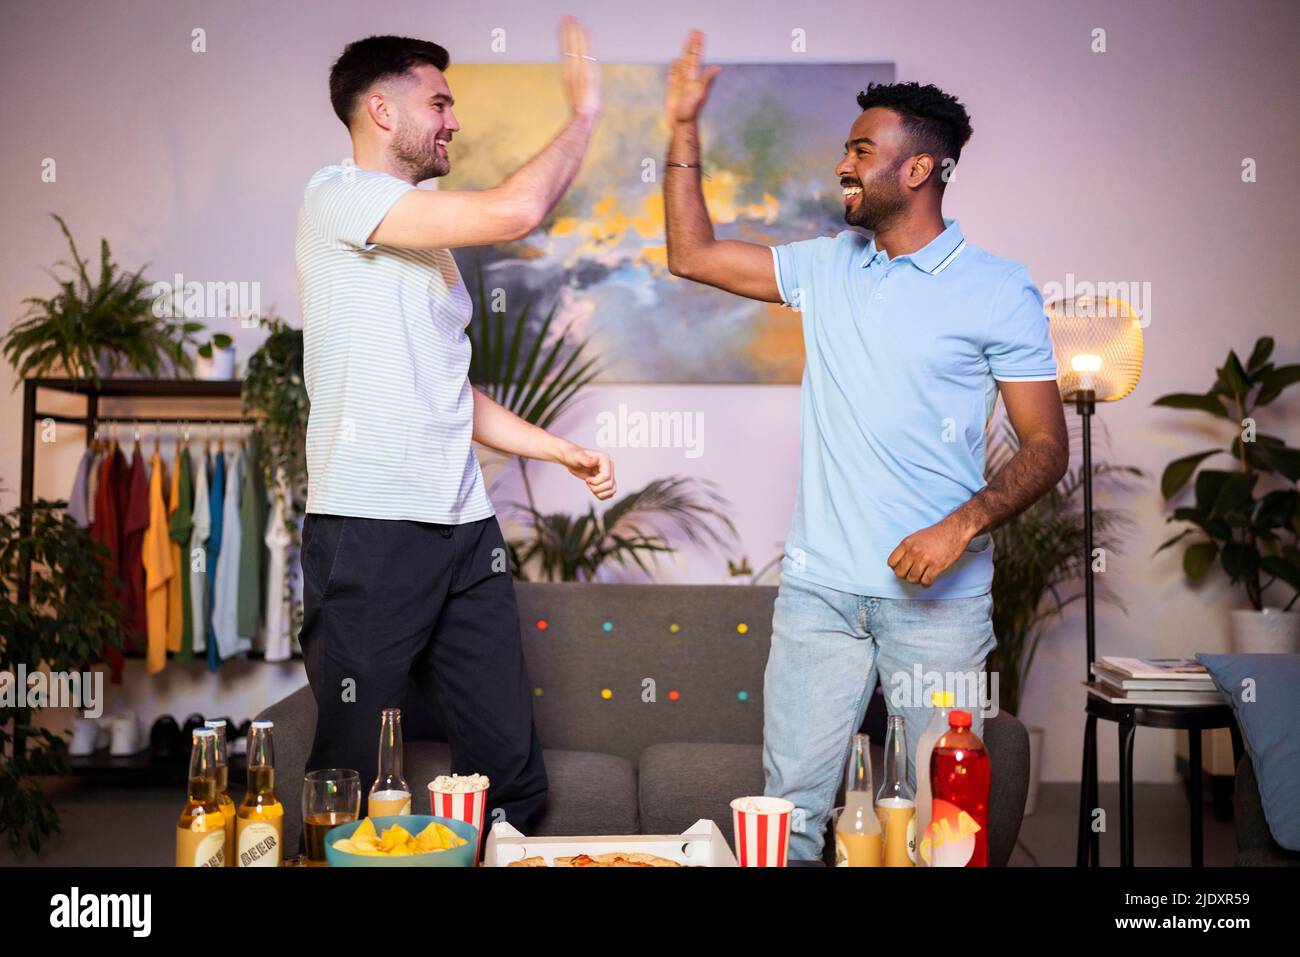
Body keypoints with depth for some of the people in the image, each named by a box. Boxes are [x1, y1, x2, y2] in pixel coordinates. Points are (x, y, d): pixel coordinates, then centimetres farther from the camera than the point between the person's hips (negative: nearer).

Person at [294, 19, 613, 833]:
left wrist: (566, 452, 16)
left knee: (511, 767, 7)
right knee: (357, 776, 0)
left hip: (465, 529, 8)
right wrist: (584, 112, -5)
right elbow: (514, 212, -19)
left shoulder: (425, 237, 22)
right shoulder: (340, 197, -6)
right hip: (368, 531, -8)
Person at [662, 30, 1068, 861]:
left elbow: (1047, 446, -4)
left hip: (937, 596, -3)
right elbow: (693, 255, 16)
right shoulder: (827, 267, 11)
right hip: (819, 588, 4)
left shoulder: (999, 292, -3)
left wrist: (963, 525, -19)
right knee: (792, 804, 5)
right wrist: (685, 128, 11)